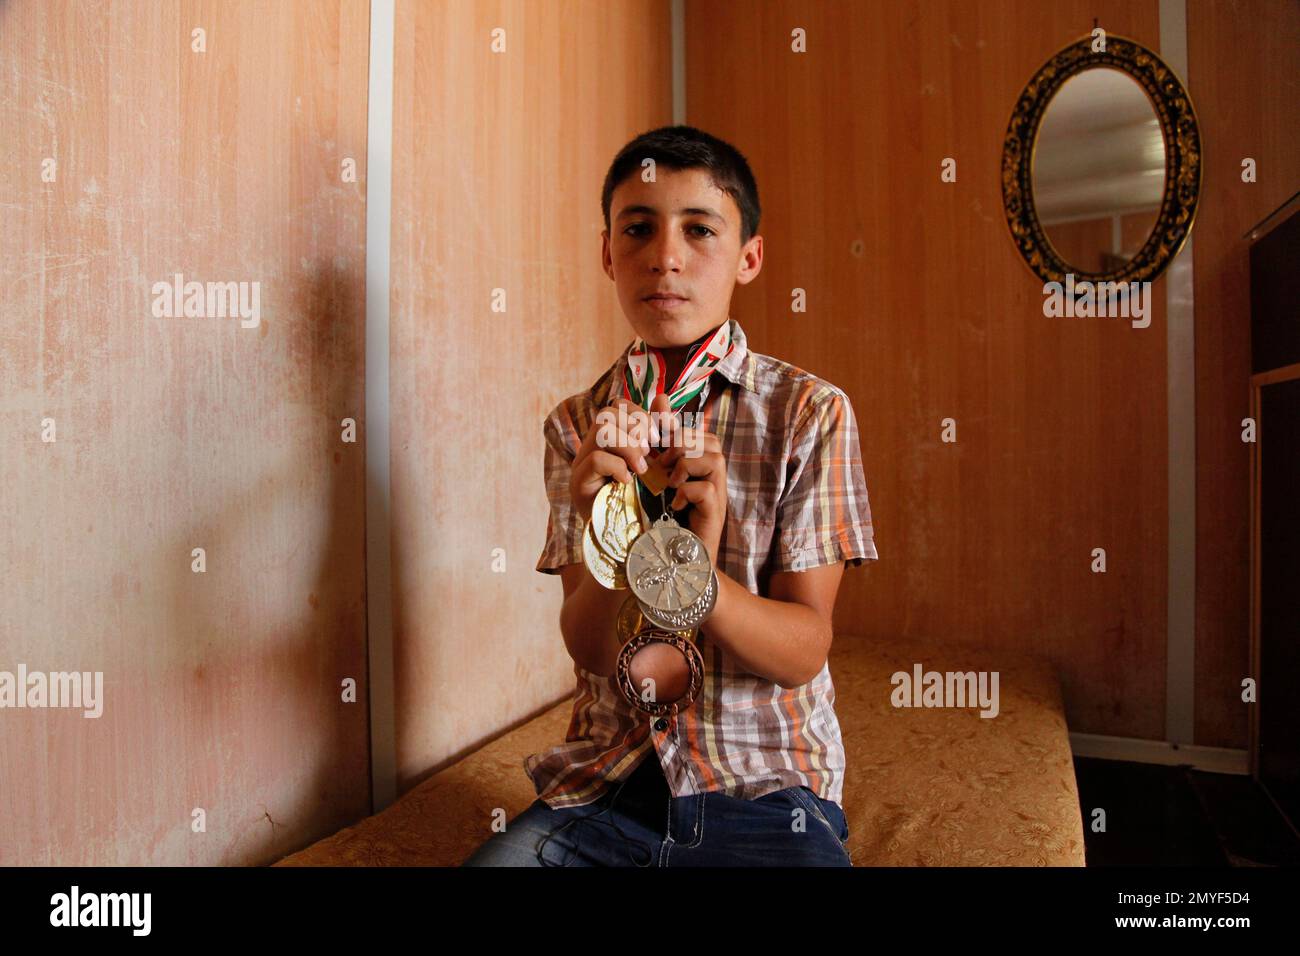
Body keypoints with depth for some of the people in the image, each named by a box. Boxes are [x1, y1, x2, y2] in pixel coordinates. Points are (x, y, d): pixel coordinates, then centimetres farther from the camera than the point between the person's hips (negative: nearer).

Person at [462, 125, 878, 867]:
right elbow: (590, 649, -4)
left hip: (764, 785, -1)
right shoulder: (577, 426, 0)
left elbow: (804, 651, -8)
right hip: (605, 782, 2)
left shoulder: (810, 412, -7)